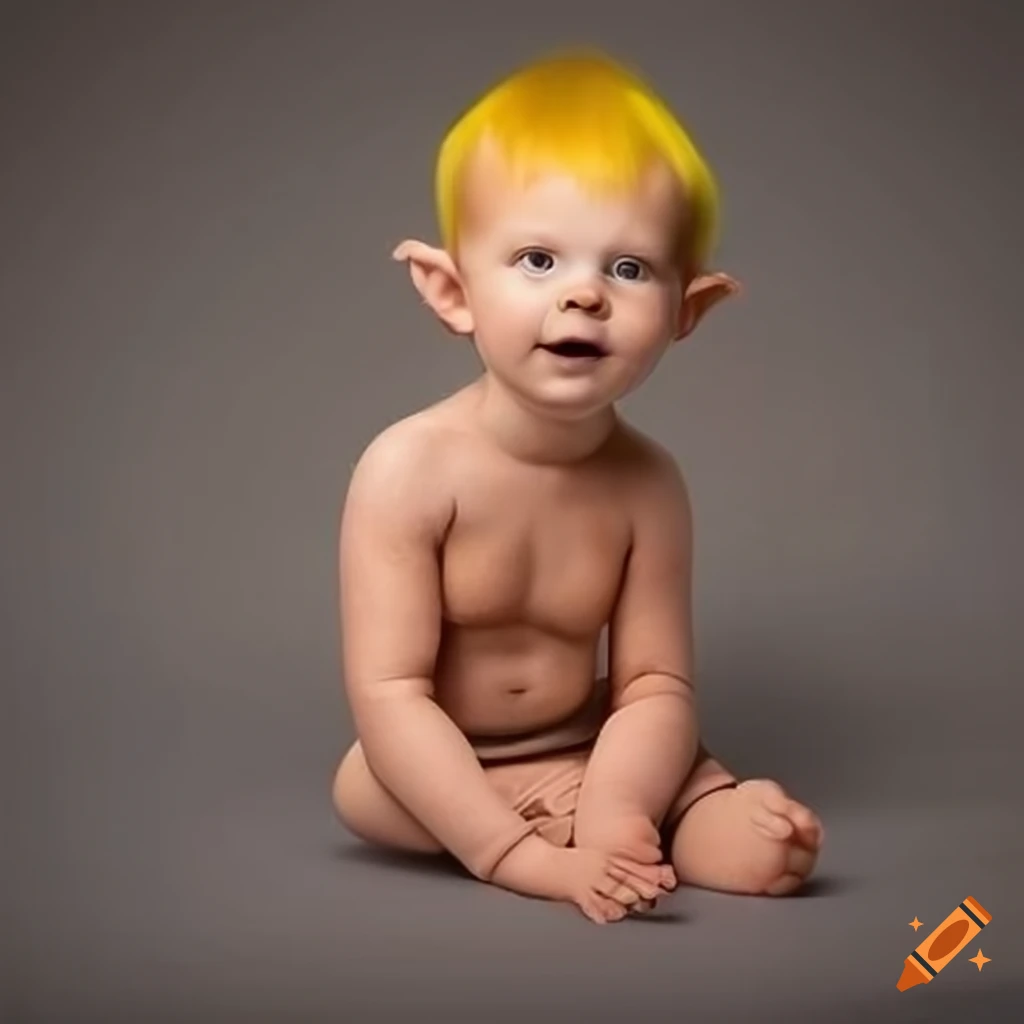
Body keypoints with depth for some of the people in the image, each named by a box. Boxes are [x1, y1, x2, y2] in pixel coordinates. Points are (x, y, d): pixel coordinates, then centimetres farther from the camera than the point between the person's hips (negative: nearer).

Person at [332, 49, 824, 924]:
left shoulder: (648, 483, -14)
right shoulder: (411, 469, -25)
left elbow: (656, 685, -15)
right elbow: (389, 697, -28)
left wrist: (610, 814, -36)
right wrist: (525, 858, -36)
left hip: (584, 753, 0)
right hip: (444, 772, 0)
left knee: (763, 844, -15)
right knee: (363, 786, -32)